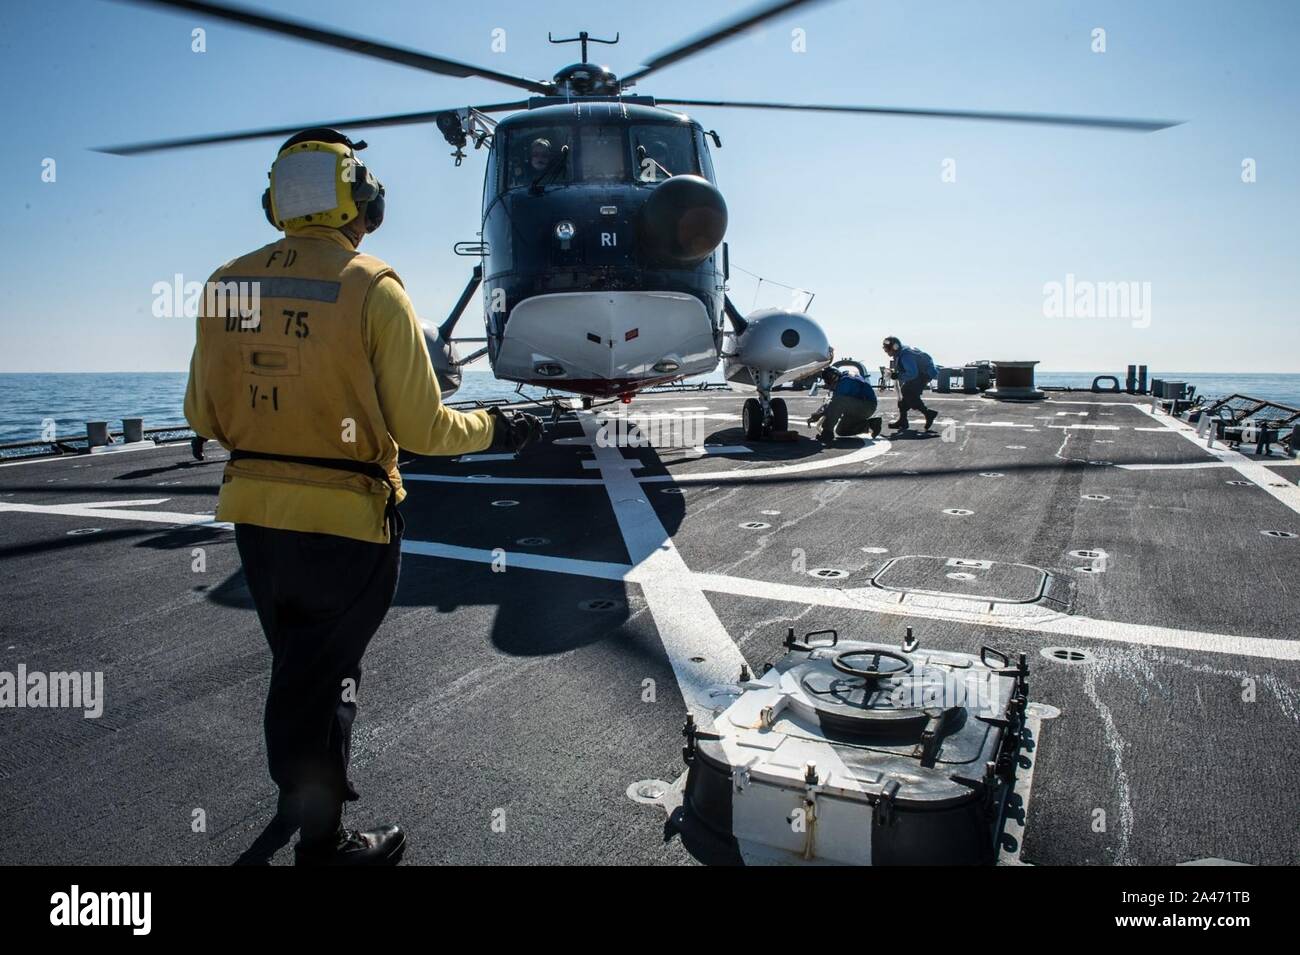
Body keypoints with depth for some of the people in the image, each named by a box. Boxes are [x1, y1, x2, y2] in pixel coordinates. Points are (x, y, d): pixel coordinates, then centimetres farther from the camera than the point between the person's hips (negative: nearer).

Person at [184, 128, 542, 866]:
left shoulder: (226, 284, 1)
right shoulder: (372, 289, -14)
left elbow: (203, 417, 8)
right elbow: (421, 429, -15)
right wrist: (498, 429, 3)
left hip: (256, 514, 5)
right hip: (345, 524, -5)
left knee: (301, 661, 25)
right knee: (325, 675, 12)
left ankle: (310, 784, 48)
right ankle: (322, 839, 28)